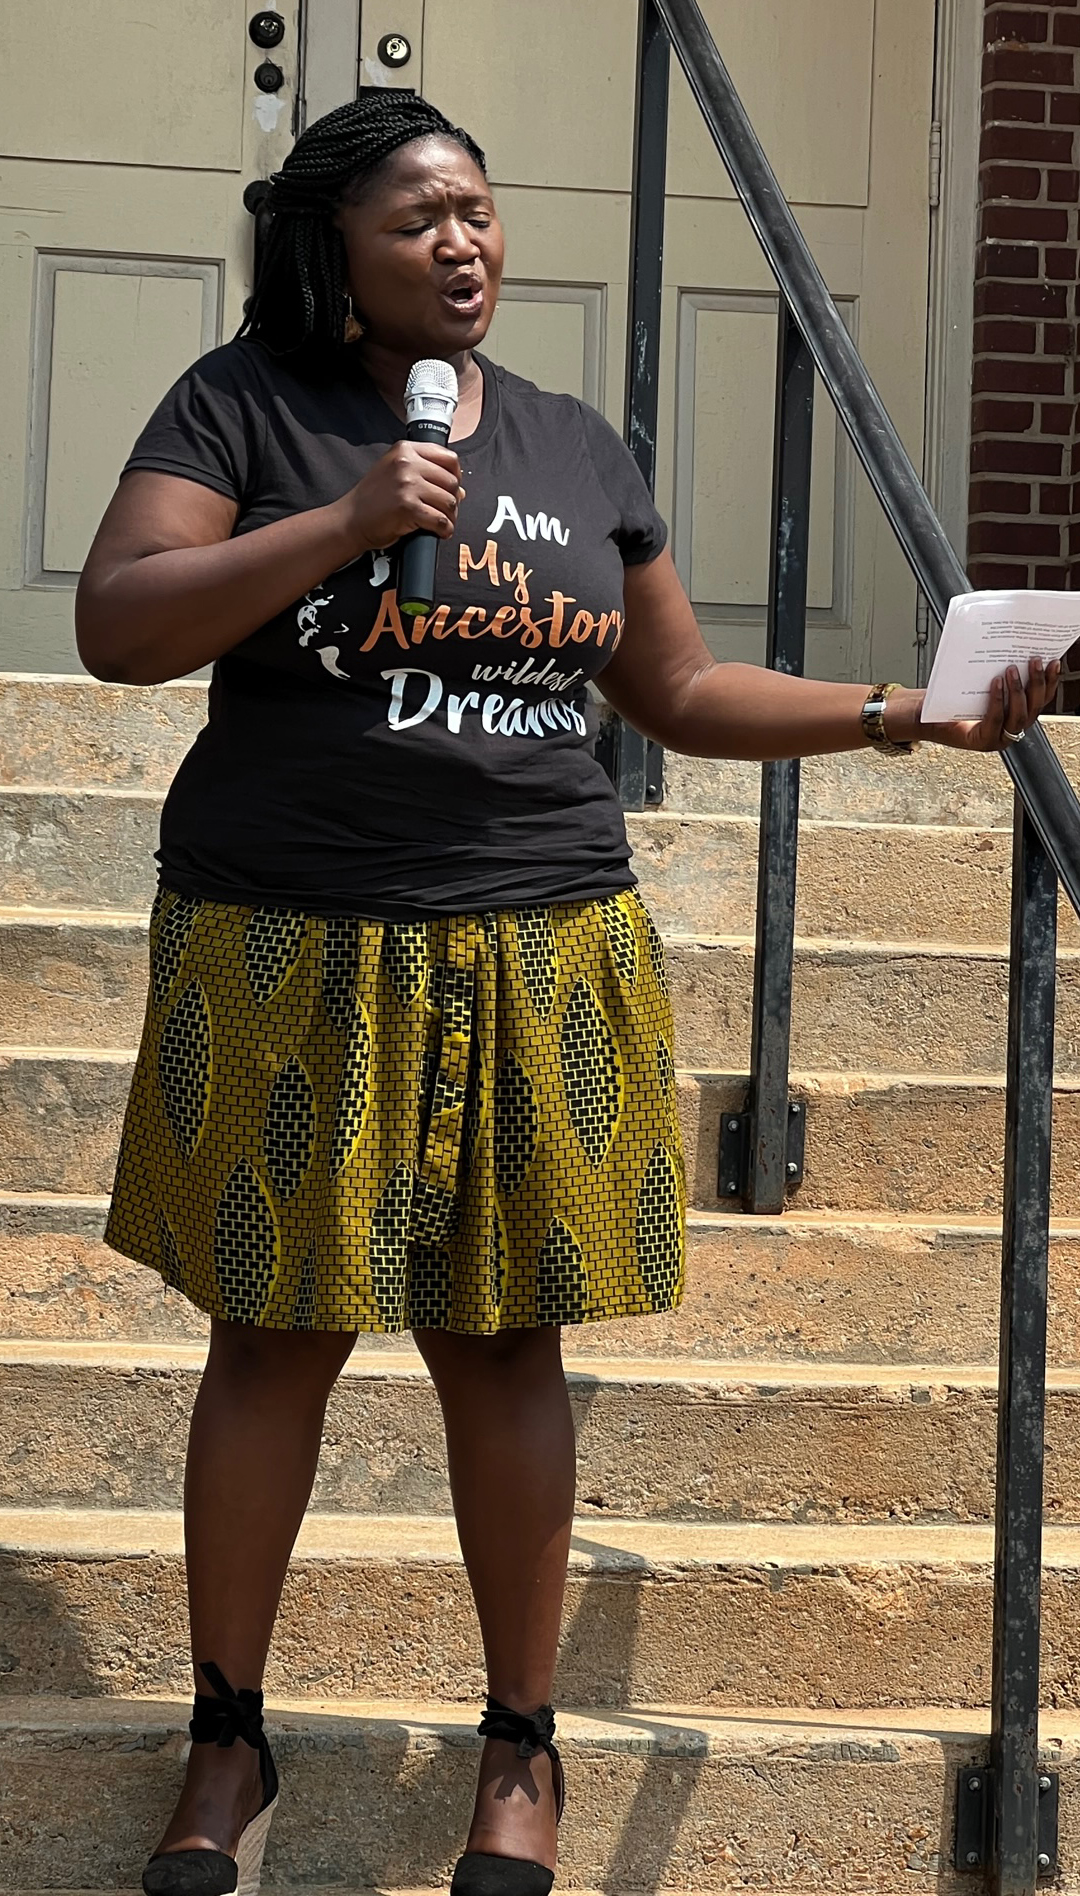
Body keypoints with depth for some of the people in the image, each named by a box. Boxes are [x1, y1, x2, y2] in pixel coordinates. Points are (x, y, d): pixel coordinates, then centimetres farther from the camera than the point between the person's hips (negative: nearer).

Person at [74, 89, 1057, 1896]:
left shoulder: (574, 445, 11)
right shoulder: (247, 405, 0)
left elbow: (681, 691, 17)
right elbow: (115, 626, -10)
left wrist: (909, 713, 7)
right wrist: (344, 524, -18)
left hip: (536, 959, 3)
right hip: (292, 955, -2)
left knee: (504, 1345, 7)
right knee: (275, 1339, 4)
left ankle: (523, 1746, 21)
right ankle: (228, 1740, 20)